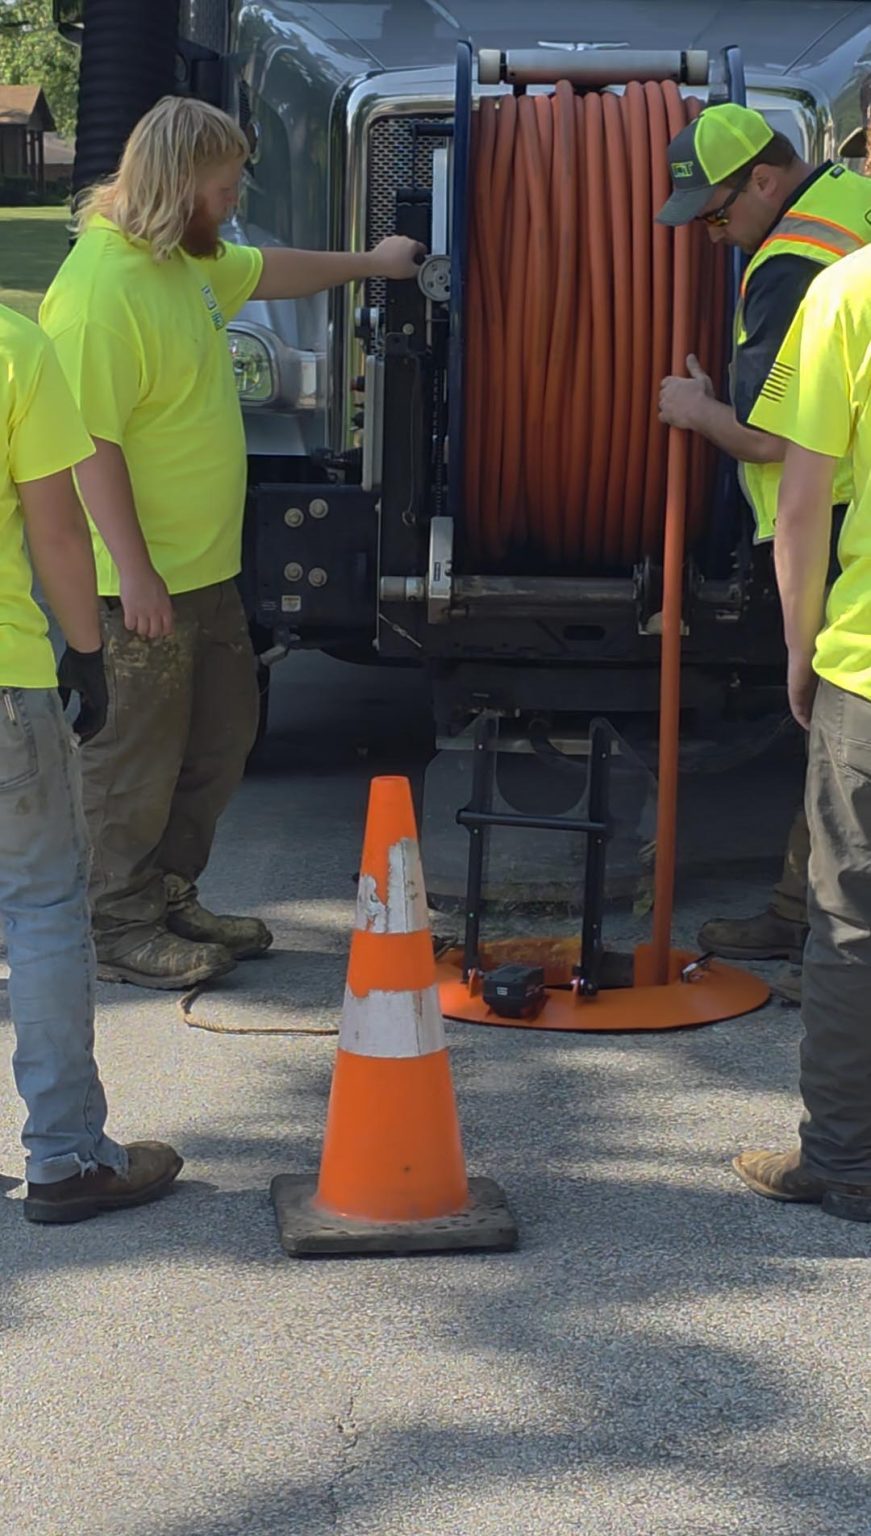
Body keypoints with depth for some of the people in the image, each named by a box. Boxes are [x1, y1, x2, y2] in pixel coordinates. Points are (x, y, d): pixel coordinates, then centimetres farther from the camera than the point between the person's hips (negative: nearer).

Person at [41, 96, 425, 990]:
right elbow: (92, 444, -25)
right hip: (140, 580, -10)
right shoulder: (102, 289, -23)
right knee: (137, 757, 1)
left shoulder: (185, 259, 8)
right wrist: (134, 573, -25)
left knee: (221, 734, 18)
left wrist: (367, 263, 42)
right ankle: (121, 929, 15)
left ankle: (170, 897, 31)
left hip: (203, 565, 10)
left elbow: (265, 272, 30)